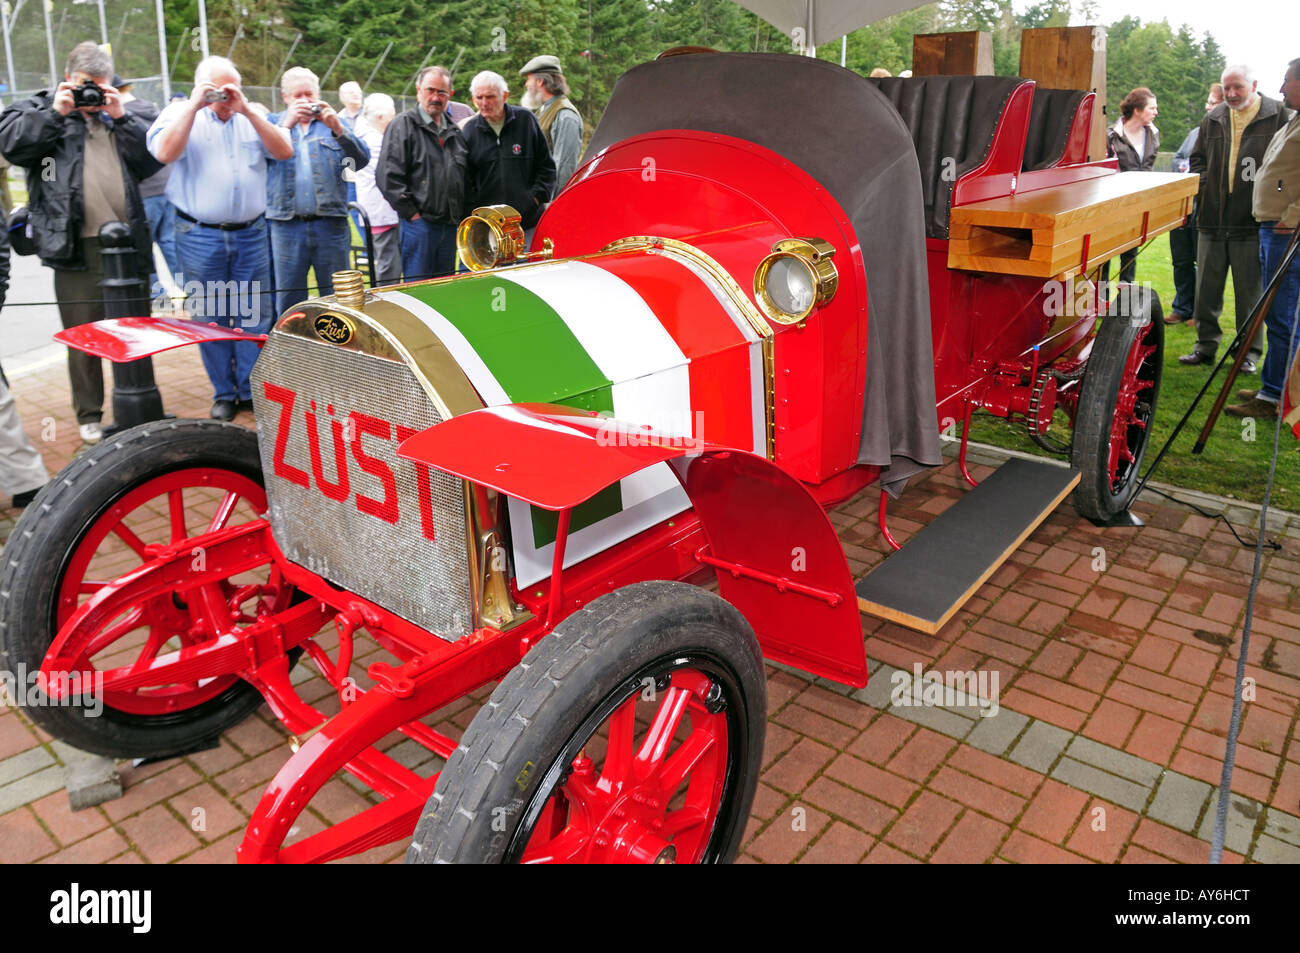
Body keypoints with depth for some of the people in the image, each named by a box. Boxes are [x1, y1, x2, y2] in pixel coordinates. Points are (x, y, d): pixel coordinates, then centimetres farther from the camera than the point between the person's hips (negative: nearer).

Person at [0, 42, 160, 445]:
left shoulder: (121, 115, 17)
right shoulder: (40, 109, 12)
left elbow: (154, 158, 3)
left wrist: (120, 117, -4)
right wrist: (55, 112, -7)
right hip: (76, 249, -2)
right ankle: (89, 415, 15)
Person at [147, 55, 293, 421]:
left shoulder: (253, 117, 11)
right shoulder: (179, 113, 5)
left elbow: (284, 151, -5)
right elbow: (165, 153, -14)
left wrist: (246, 110, -11)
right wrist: (194, 105, -13)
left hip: (250, 235, 2)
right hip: (200, 237, -1)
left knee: (254, 316, 4)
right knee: (211, 318, 5)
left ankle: (252, 390, 15)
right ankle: (223, 394, 17)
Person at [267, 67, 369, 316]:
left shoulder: (333, 122, 14)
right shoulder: (274, 122, 14)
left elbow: (362, 159, -2)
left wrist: (338, 129, -15)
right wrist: (287, 124, -15)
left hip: (331, 223, 0)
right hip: (287, 226, 0)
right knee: (288, 300, 5)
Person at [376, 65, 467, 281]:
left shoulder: (454, 131, 17)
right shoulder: (403, 125, -3)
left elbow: (465, 177, 23)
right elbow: (388, 176, -11)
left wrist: (461, 215, 10)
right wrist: (411, 213, -14)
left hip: (451, 224, 6)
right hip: (419, 222, -6)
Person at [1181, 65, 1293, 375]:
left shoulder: (1277, 116, -1)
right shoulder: (1213, 119, 12)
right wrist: (1204, 185, 4)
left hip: (1252, 221, -4)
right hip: (1212, 217, 4)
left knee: (1250, 290, 3)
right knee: (1207, 287, 9)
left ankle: (1250, 351, 13)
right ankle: (1206, 345, 20)